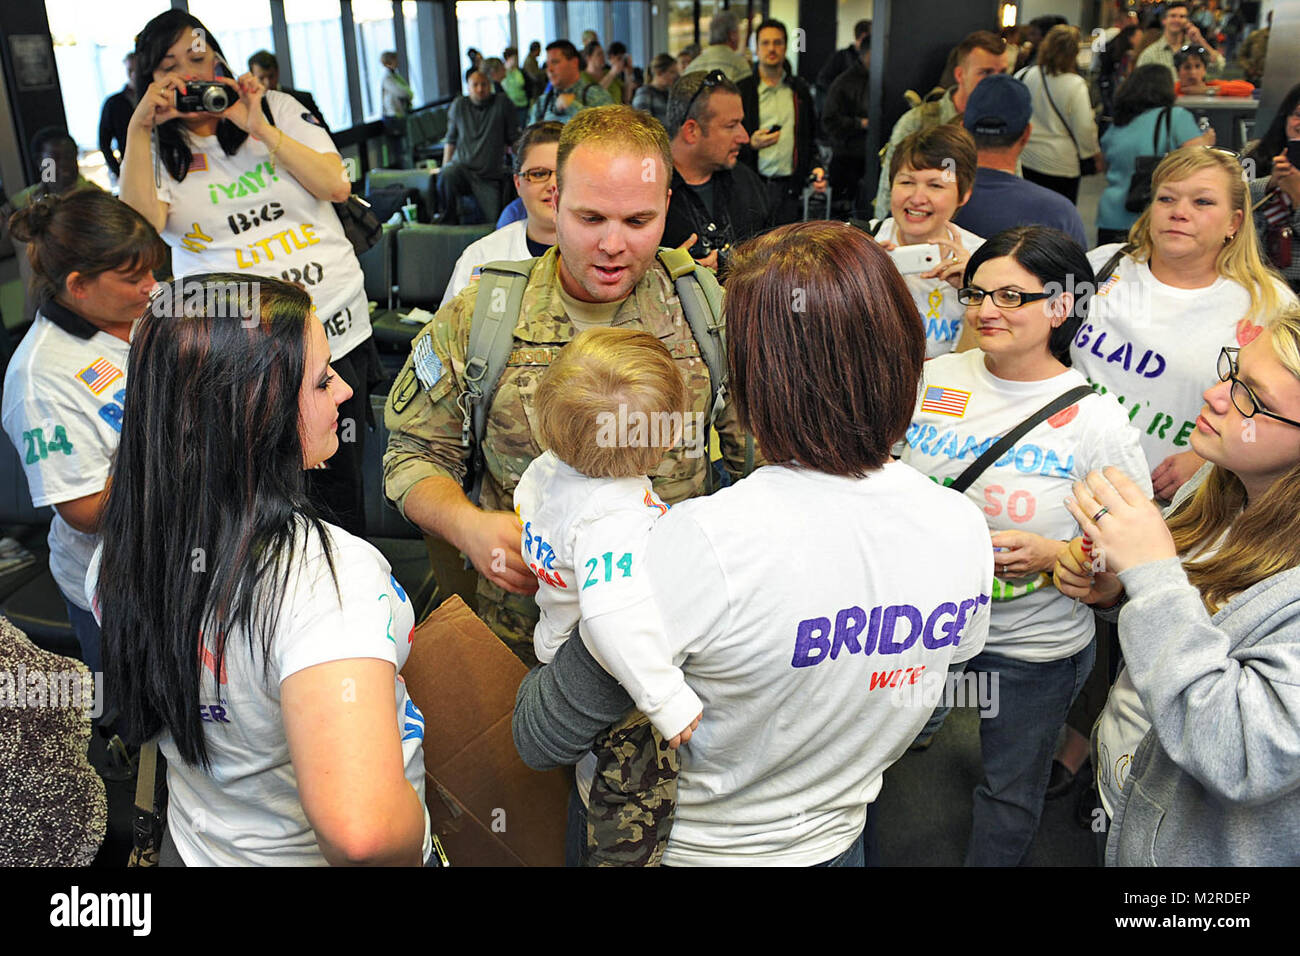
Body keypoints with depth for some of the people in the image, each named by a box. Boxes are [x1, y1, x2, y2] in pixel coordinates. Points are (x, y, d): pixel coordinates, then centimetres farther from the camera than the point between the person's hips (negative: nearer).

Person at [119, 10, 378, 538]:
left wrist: (260, 129, -7)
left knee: (339, 488, 6)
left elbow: (336, 184, -3)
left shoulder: (277, 108, 10)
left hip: (336, 331, 1)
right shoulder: (156, 148, 9)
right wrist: (139, 128, -10)